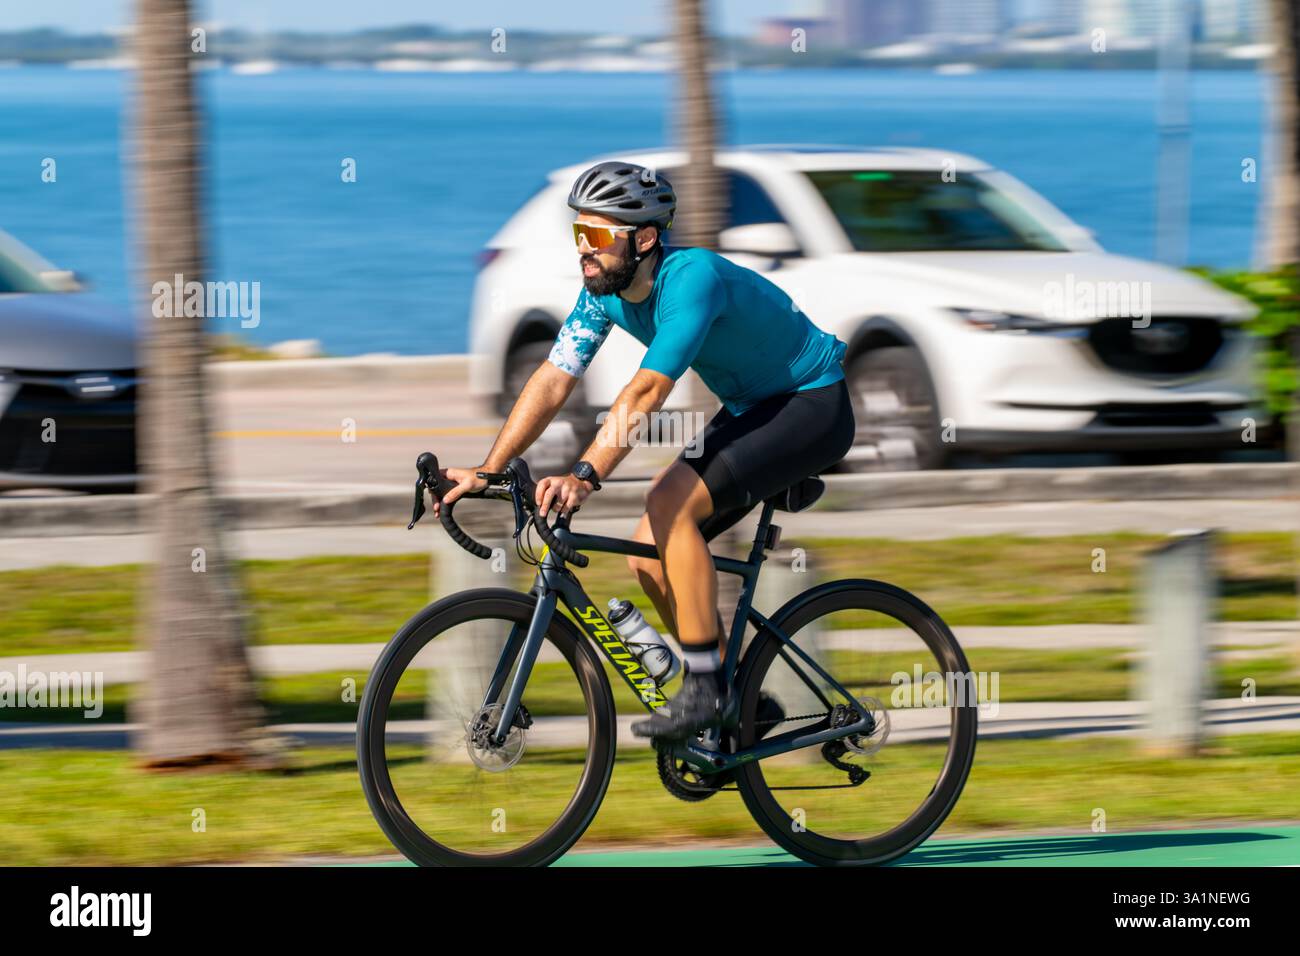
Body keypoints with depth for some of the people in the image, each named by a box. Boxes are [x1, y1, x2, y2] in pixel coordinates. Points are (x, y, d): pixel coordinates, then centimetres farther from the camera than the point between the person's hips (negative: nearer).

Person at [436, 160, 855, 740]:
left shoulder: (692, 278, -30)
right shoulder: (605, 289, -5)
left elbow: (648, 391, -40)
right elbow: (552, 382, -5)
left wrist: (585, 476, -49)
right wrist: (486, 472, -14)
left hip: (813, 408, -9)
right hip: (750, 409, 9)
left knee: (669, 504, -26)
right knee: (648, 558, -2)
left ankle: (706, 691, -19)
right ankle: (739, 702, 11)